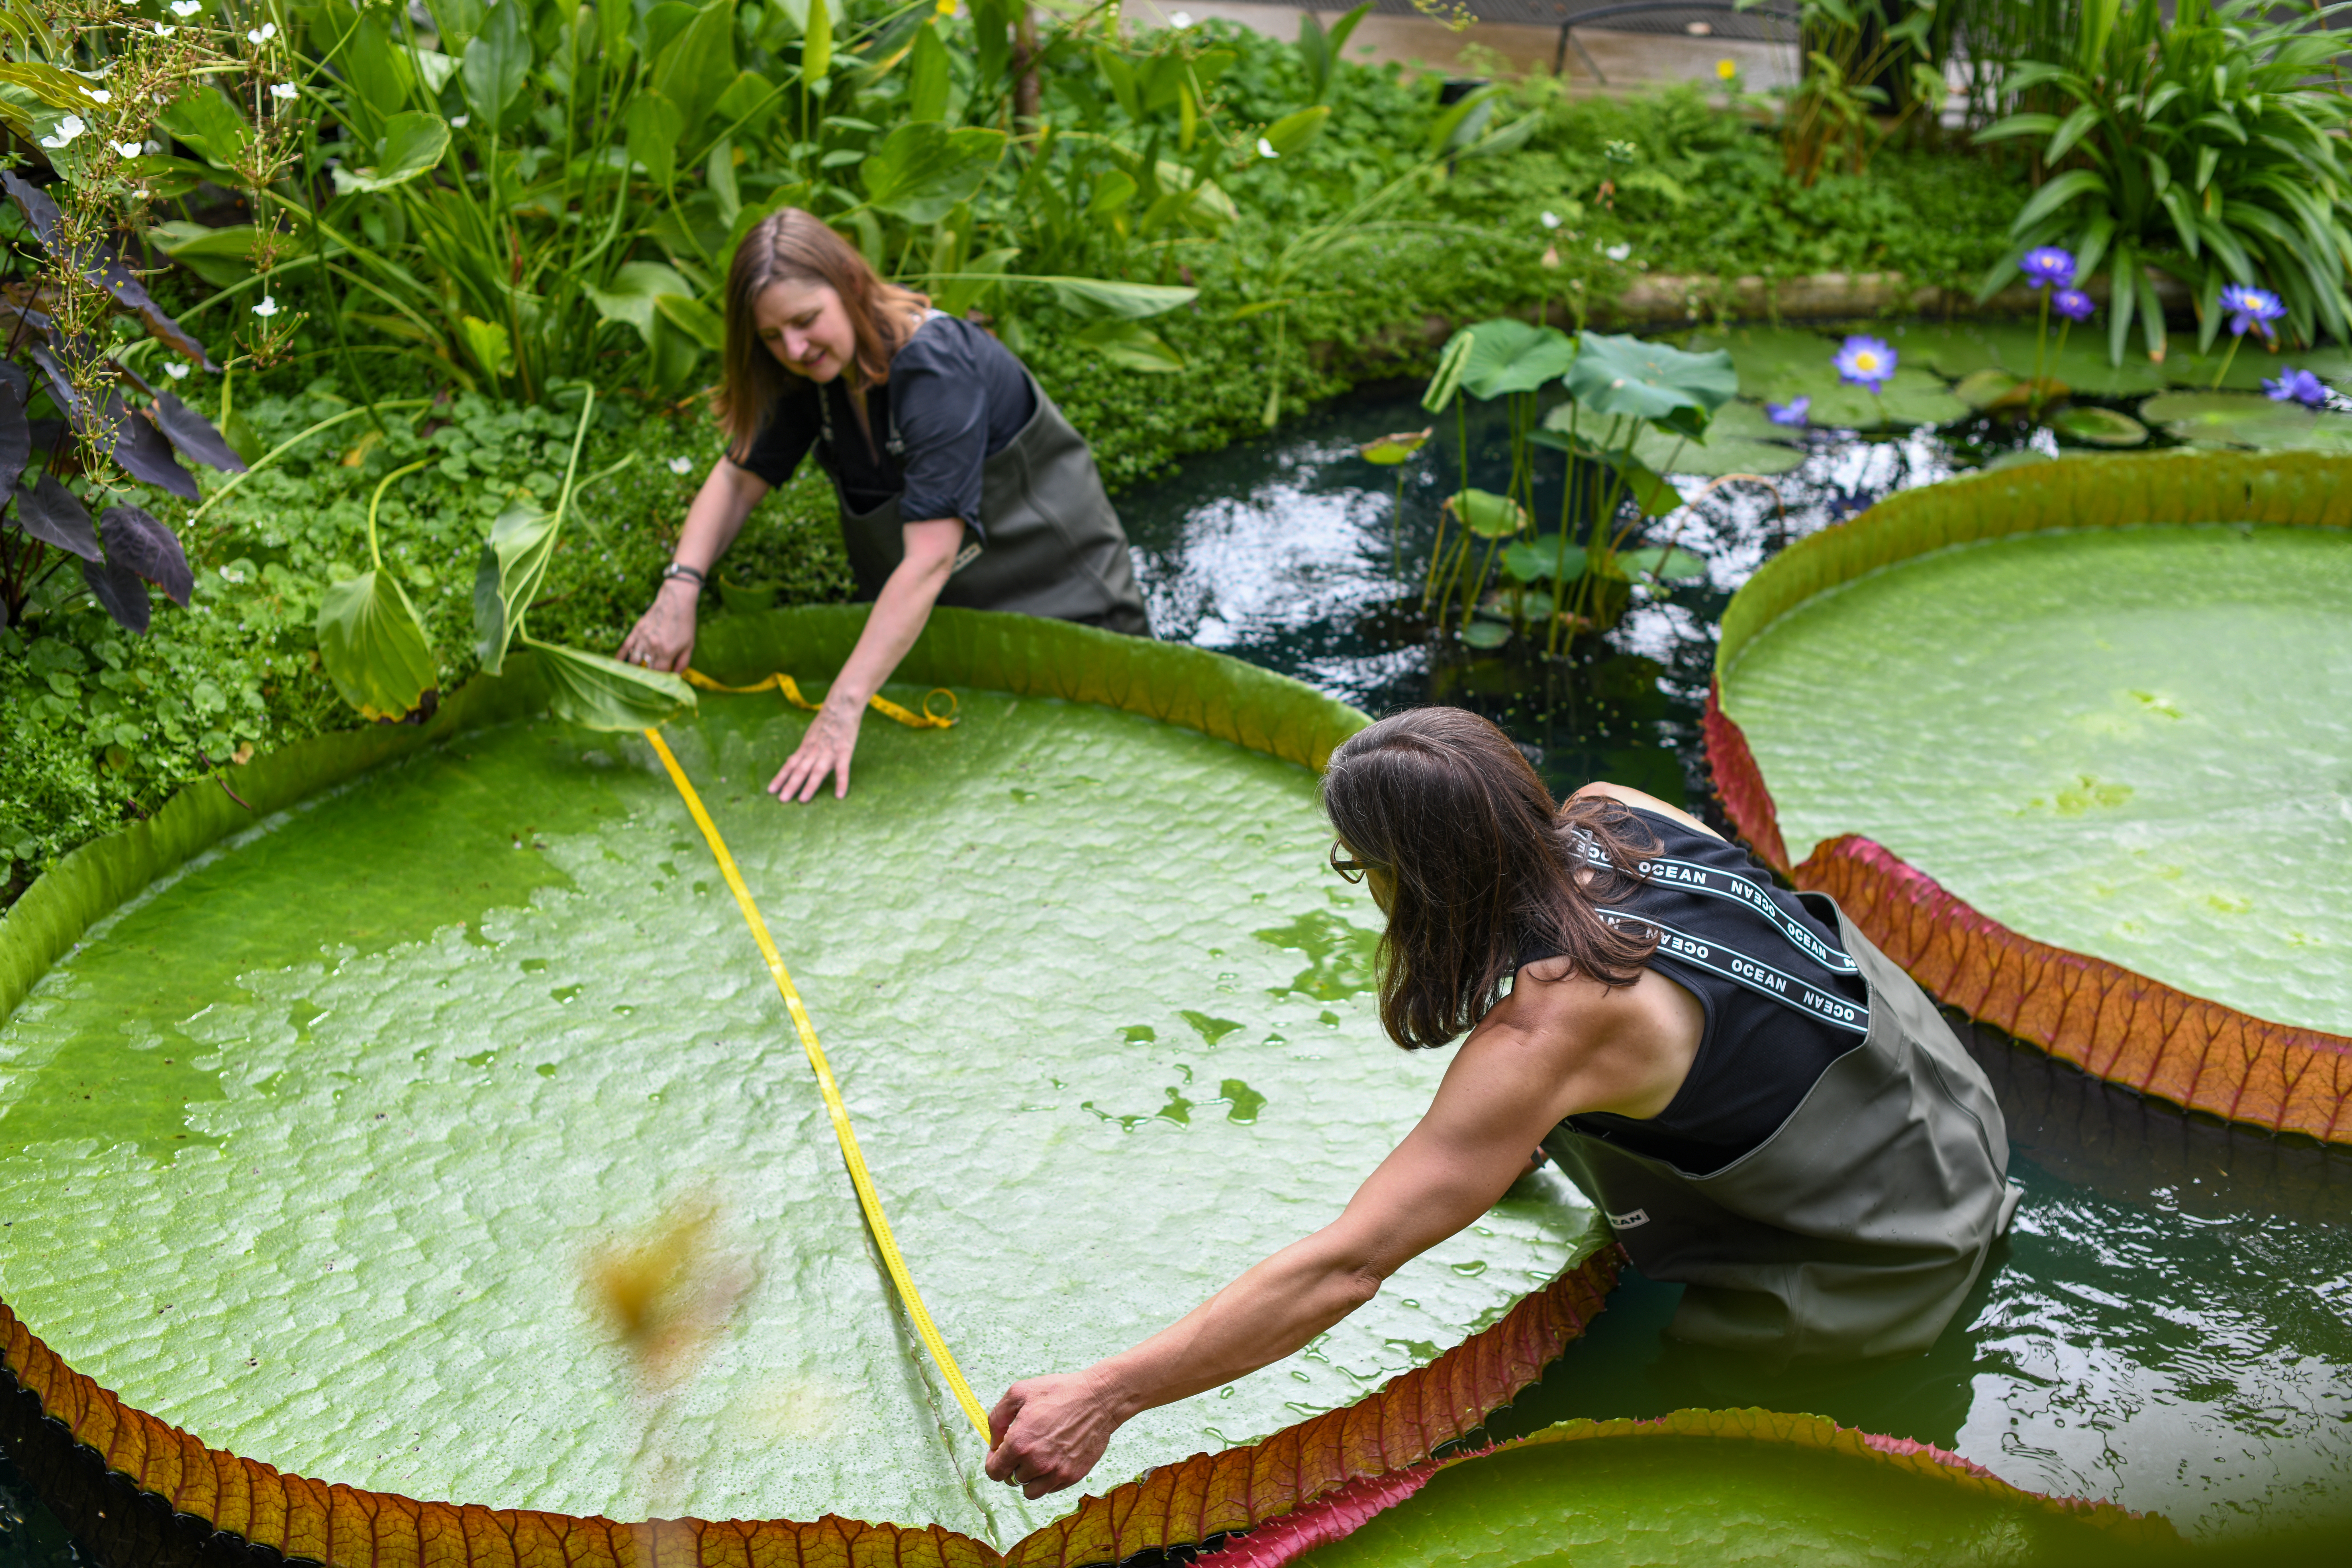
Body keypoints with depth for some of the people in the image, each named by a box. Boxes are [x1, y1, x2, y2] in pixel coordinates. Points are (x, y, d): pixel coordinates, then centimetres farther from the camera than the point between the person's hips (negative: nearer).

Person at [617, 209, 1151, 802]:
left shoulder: (939, 369, -33)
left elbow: (929, 560, -41)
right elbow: (739, 477, 0)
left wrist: (842, 709, -45)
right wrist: (678, 590, -18)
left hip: (1063, 604, -6)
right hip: (929, 617, 6)